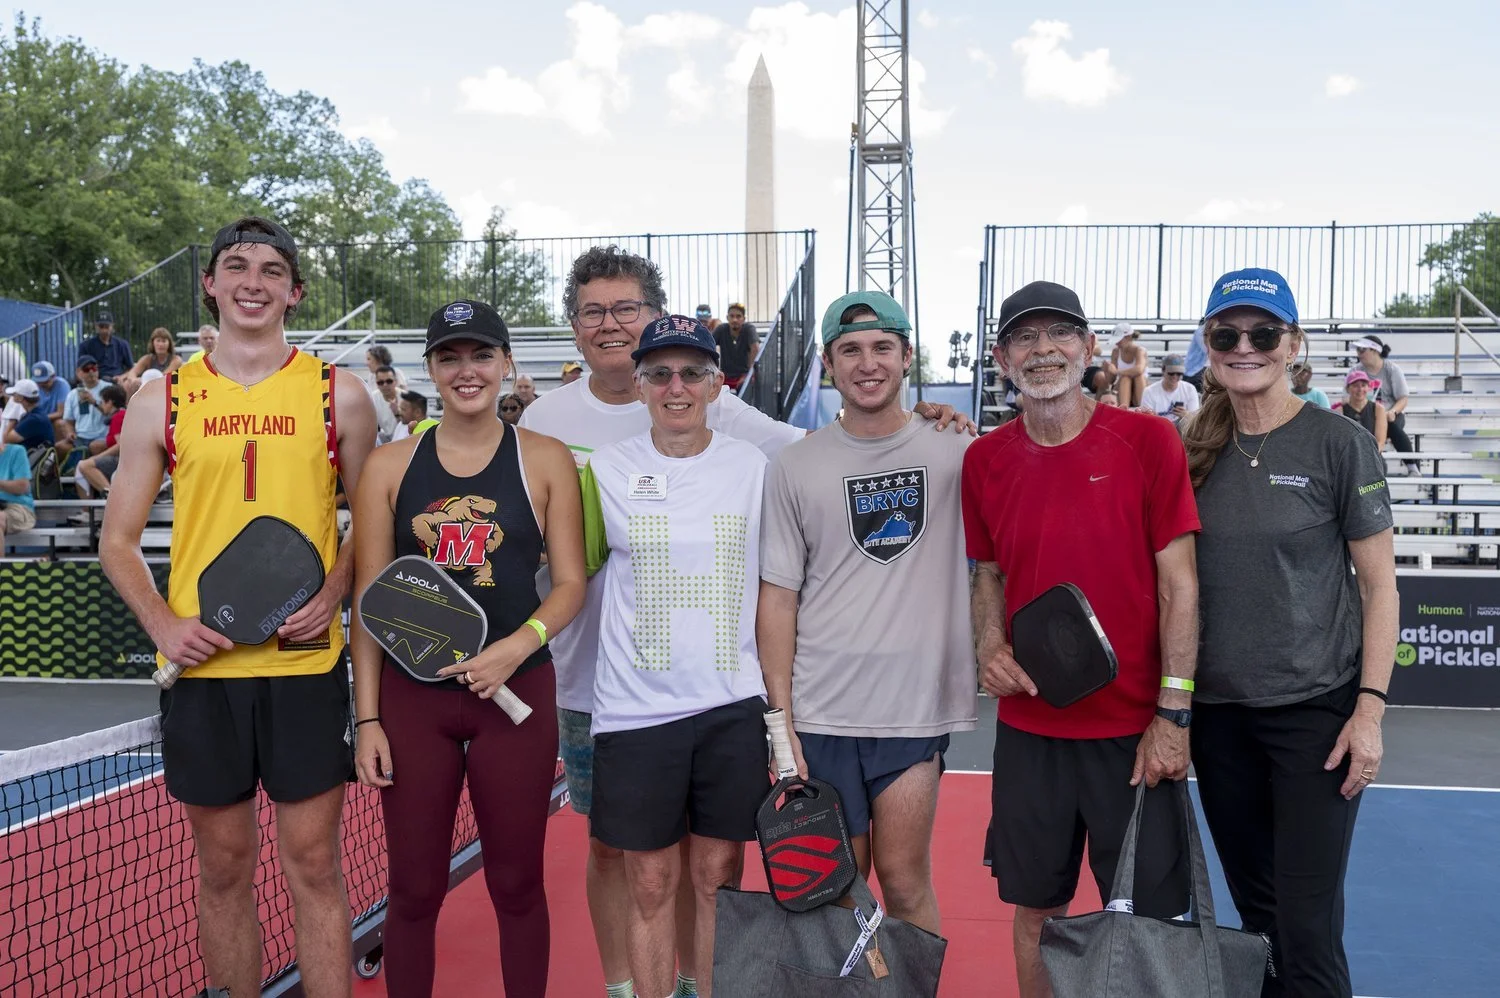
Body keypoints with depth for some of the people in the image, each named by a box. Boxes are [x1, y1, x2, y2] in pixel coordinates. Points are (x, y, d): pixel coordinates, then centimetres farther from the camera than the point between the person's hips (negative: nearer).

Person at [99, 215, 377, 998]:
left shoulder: (338, 395, 3)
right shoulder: (161, 401, 6)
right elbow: (118, 540, 10)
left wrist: (333, 592, -9)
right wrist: (161, 623, -6)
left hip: (306, 661, -1)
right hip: (201, 665, 1)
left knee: (313, 863, 3)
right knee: (223, 865, 11)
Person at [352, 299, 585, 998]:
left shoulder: (545, 461, 1)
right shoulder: (388, 467, 4)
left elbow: (570, 584, 0)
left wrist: (518, 646, -18)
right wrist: (366, 717, 0)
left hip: (516, 695, -1)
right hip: (412, 697, 1)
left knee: (517, 885, 10)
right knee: (414, 889, 9)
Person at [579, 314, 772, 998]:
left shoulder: (755, 468, 3)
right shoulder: (604, 471, 1)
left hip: (732, 705, 1)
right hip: (635, 707, 0)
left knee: (718, 878, 10)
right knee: (651, 884, 7)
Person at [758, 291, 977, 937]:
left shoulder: (955, 454, 2)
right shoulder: (794, 467, 2)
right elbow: (778, 598, 2)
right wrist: (780, 722, -2)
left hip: (915, 708, 0)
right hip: (820, 713, 0)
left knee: (905, 882, 5)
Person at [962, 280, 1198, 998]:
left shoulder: (1147, 440, -6)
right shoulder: (984, 460, 3)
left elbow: (1178, 580, -6)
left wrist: (1173, 713, -10)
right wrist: (990, 647, -6)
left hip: (1136, 729, -2)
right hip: (1029, 726, 3)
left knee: (1148, 919, 7)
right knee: (1035, 909, 14)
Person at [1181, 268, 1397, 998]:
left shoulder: (1340, 444, -7)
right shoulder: (1195, 450, 4)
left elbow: (1380, 585, -5)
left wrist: (1370, 708, -11)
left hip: (1316, 709, -4)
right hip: (1218, 712, 4)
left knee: (1306, 923, -2)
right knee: (1255, 910, 16)